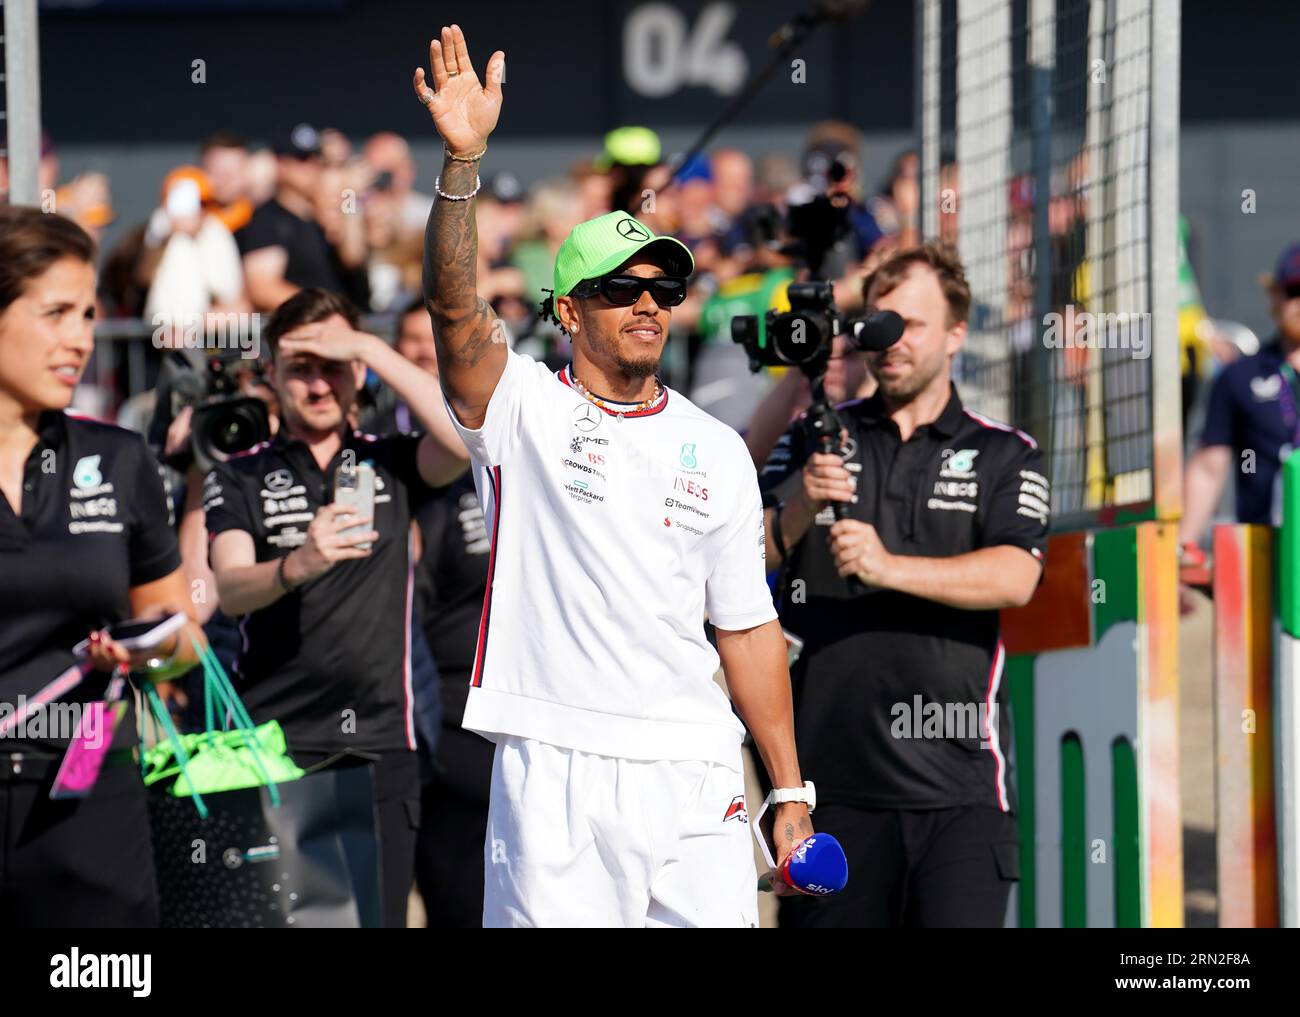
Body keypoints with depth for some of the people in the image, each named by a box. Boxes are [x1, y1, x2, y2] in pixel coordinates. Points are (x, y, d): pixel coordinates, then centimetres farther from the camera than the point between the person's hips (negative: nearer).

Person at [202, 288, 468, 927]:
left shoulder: (391, 465, 12)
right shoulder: (239, 480, 7)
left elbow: (465, 440, -10)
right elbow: (229, 590, -11)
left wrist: (371, 349, -9)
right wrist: (296, 566, -33)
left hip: (379, 741, 1)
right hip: (273, 742, -1)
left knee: (378, 918, -3)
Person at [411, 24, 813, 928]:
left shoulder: (717, 450, 14)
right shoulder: (522, 407, 4)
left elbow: (747, 625, 16)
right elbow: (454, 309, -15)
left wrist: (790, 791, 11)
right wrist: (463, 160, -29)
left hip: (694, 778, 3)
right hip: (555, 774, -3)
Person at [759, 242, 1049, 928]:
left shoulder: (1003, 455, 10)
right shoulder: (818, 439, 15)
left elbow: (1015, 578, -8)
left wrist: (890, 567, -22)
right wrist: (799, 507, -21)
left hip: (956, 783, -2)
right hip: (831, 775, 2)